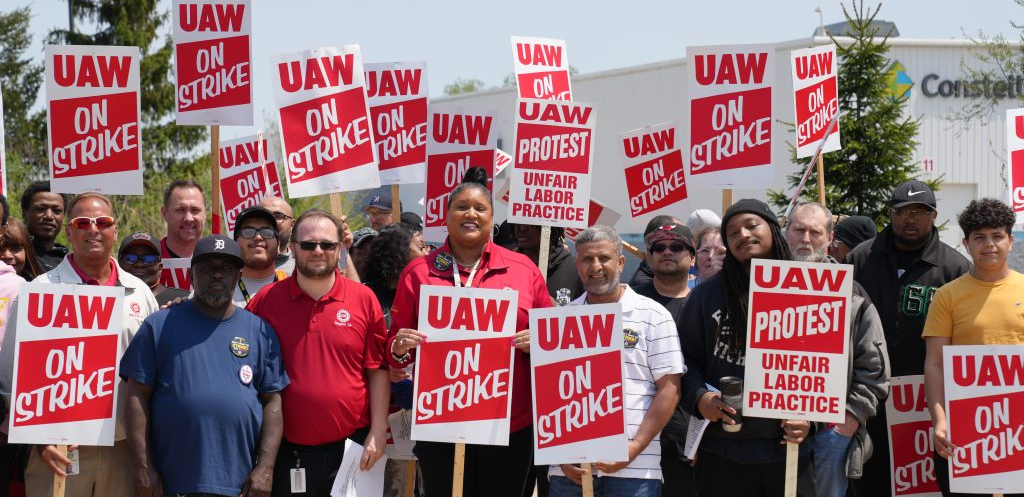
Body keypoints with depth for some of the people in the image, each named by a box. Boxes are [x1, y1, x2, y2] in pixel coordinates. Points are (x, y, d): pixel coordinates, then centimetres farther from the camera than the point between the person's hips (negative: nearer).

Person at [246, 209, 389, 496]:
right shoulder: (266, 300, 2)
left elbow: (378, 371, 2)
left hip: (351, 448, 0)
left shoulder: (364, 299, 1)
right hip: (286, 450, 1)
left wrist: (378, 433, -4)